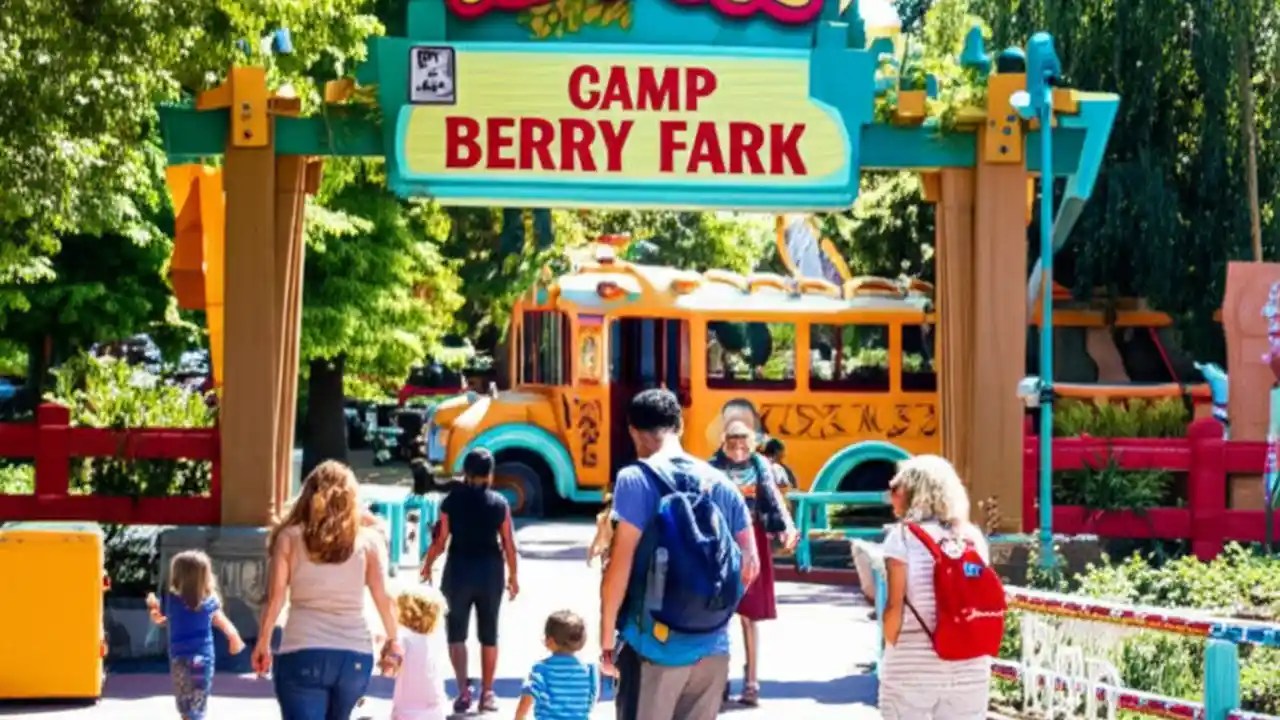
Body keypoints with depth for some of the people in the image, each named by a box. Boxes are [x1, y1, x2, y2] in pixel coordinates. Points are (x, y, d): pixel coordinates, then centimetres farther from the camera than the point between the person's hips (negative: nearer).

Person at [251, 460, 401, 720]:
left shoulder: (290, 537, 3)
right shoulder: (368, 539, 4)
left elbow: (275, 597, 0)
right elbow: (383, 597, 1)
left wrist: (263, 643, 12)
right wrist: (393, 640, 16)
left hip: (302, 653, -2)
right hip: (355, 655, 2)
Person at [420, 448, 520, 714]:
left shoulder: (452, 501, -6)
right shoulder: (499, 503, -4)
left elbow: (440, 540, -5)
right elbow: (508, 544, -2)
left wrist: (427, 567, 12)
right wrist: (513, 575, 11)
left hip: (459, 570, -1)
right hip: (490, 571, 1)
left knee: (456, 632, 9)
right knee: (489, 634, 13)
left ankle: (463, 691, -2)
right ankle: (487, 693, 16)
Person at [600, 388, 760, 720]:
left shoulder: (637, 480, -7)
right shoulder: (720, 483, 9)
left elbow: (620, 565, -12)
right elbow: (749, 566, 10)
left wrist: (607, 637, -5)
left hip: (654, 643, -5)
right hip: (712, 647, 5)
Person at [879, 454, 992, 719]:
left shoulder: (903, 537, -4)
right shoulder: (973, 537, 8)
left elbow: (895, 606, -7)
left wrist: (891, 649, 5)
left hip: (912, 669, -4)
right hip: (969, 668, 4)